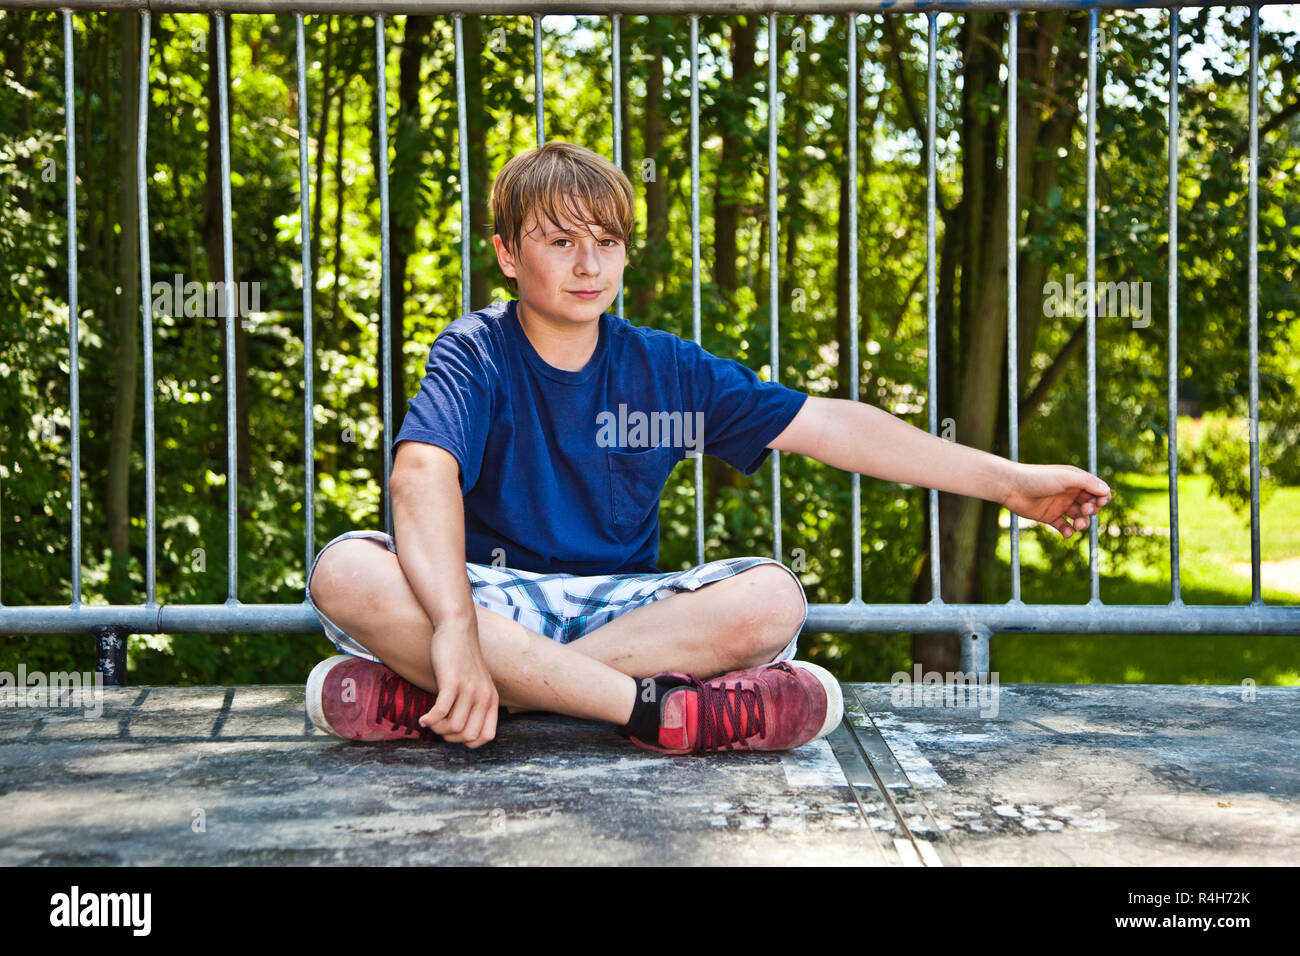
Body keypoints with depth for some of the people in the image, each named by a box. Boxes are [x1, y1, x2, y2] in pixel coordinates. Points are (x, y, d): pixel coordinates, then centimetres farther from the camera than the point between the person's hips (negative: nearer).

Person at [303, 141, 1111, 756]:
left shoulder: (665, 369, 5)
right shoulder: (476, 354, -7)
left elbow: (830, 424, 4)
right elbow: (422, 473, -27)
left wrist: (1010, 481, 0)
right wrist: (456, 629, -45)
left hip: (620, 605, 3)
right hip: (494, 596, -3)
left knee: (774, 599, -25)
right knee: (345, 572, -32)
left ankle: (425, 698, -32)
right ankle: (655, 707, -39)